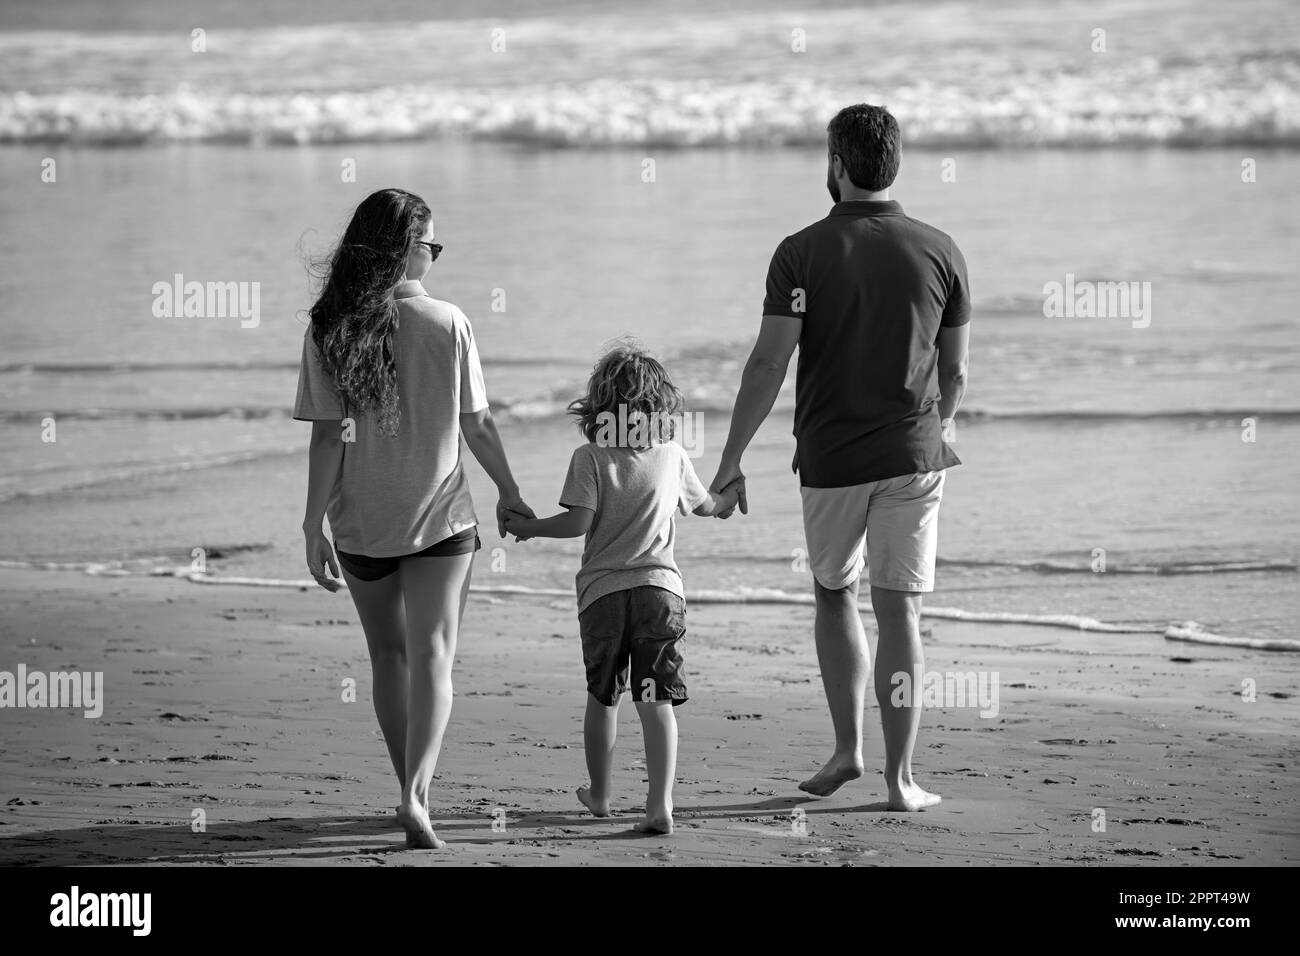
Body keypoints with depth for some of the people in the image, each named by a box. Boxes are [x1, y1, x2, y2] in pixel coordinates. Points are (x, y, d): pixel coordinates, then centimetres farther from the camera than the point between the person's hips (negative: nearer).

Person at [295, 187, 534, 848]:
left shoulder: (330, 330, -7)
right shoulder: (447, 324, -7)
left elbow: (328, 436, -9)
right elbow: (476, 426, -2)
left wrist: (314, 527, -5)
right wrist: (510, 493, 13)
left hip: (361, 521, 1)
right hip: (441, 517, -1)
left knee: (389, 655, 17)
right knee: (432, 654, -2)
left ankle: (413, 791, 24)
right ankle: (415, 794, -21)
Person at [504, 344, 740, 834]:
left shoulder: (590, 457, -4)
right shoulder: (673, 455, 6)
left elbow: (578, 522, -14)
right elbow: (705, 505, 22)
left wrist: (527, 528, 2)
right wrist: (729, 495, 45)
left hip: (603, 590, -1)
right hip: (660, 585, 1)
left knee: (602, 696, 16)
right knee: (657, 701, -3)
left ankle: (600, 793, 30)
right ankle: (660, 803, -15)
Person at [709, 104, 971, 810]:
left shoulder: (802, 253, -7)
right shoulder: (939, 252, 1)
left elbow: (767, 366, -10)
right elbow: (955, 372, 8)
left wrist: (731, 459, -4)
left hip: (830, 459, -1)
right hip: (912, 457, 1)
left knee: (834, 596, 19)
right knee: (899, 612, 2)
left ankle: (846, 748, 13)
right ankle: (900, 778, 0)